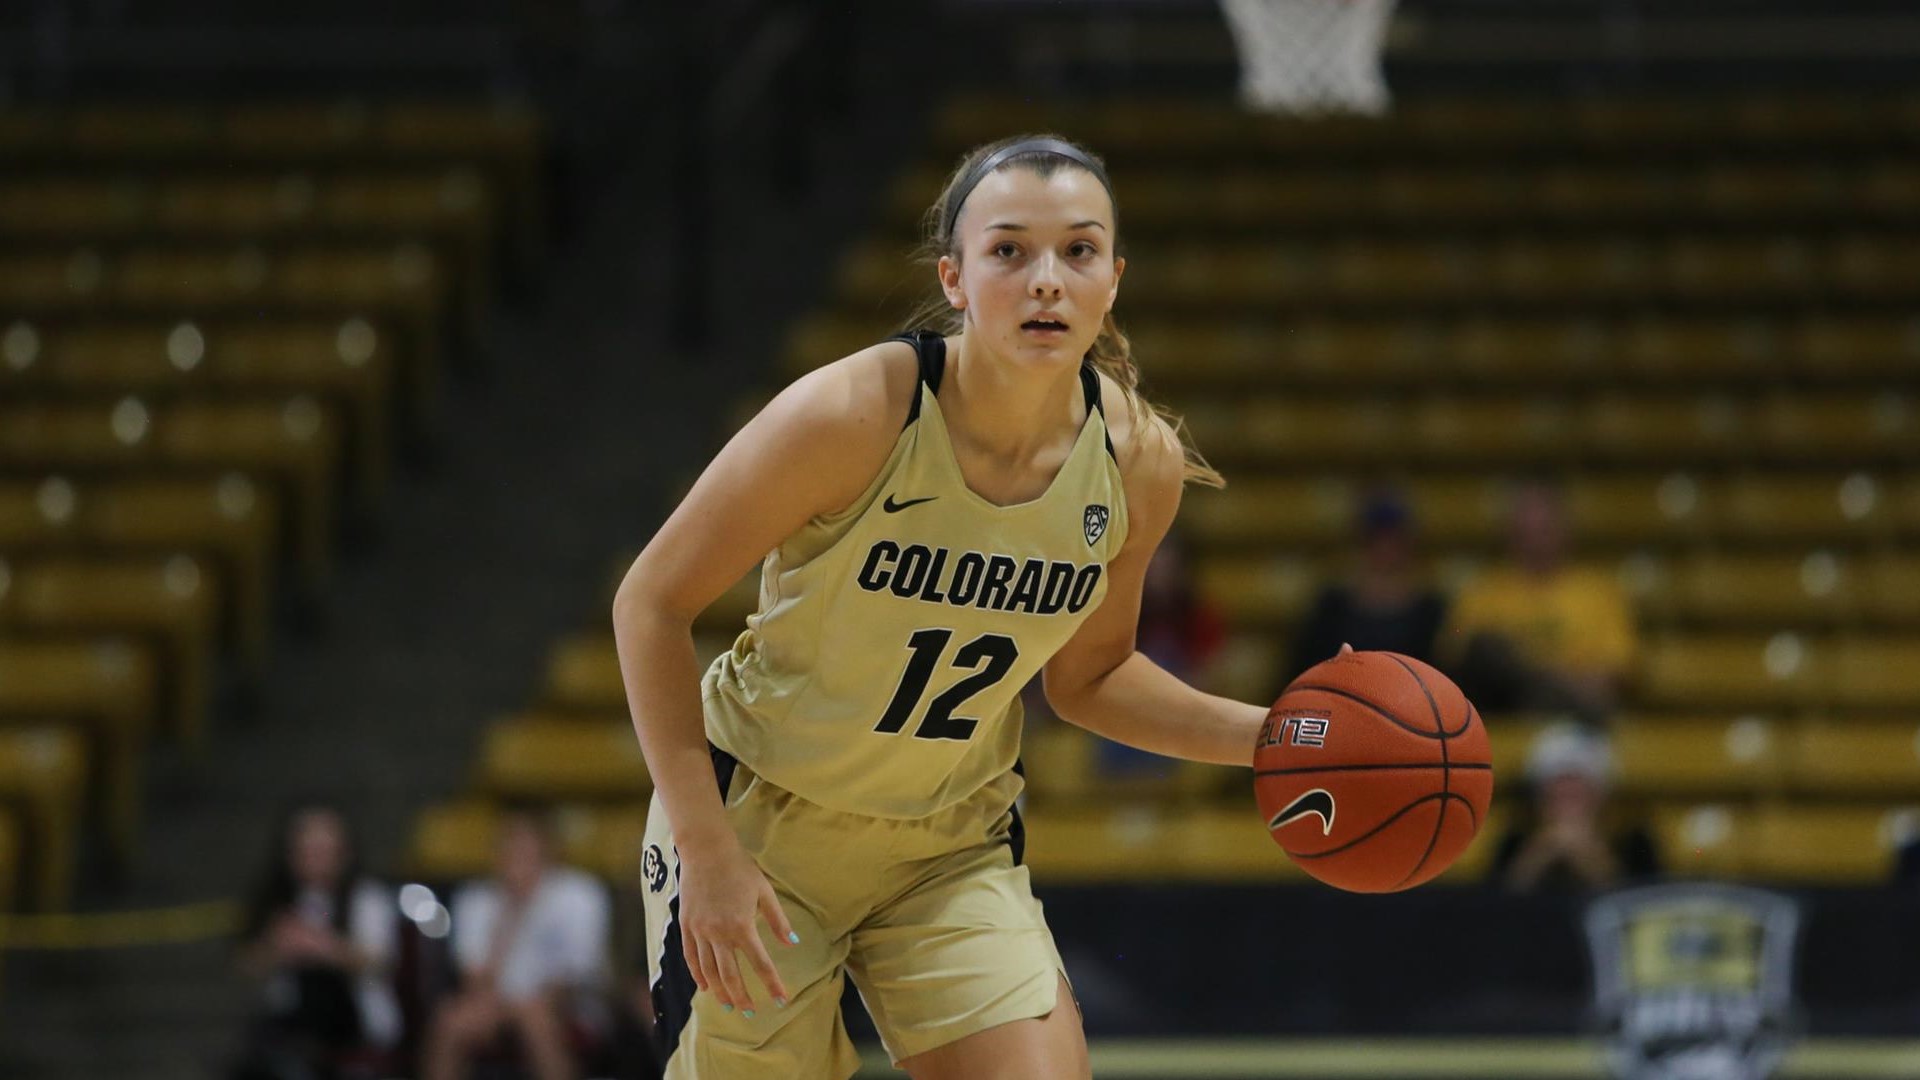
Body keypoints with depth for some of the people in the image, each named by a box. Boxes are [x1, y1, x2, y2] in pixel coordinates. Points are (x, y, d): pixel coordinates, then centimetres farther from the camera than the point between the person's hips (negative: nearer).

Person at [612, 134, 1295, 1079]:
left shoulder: (1137, 462, -11)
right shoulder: (853, 416, -26)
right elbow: (651, 603, -17)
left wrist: (1267, 737, -7)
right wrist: (707, 850, -21)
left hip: (954, 849, 4)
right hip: (760, 822, -3)